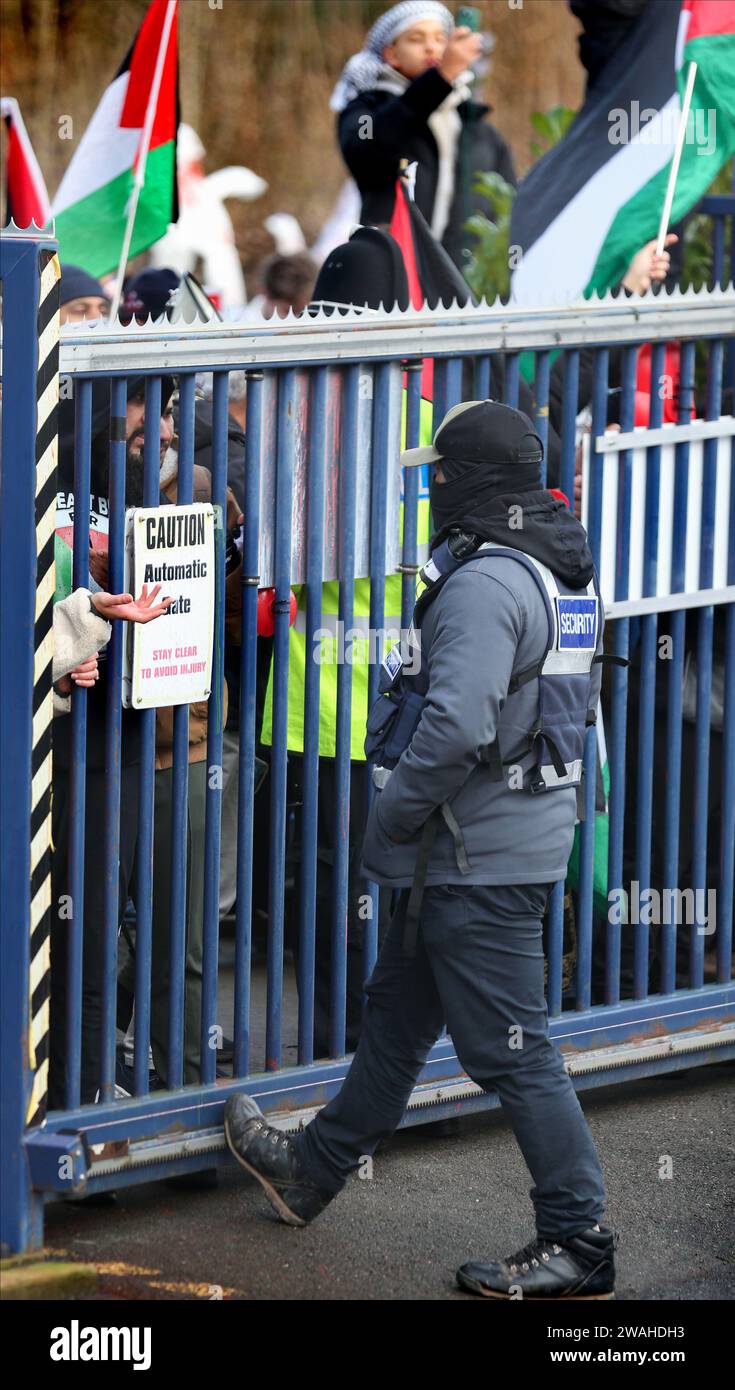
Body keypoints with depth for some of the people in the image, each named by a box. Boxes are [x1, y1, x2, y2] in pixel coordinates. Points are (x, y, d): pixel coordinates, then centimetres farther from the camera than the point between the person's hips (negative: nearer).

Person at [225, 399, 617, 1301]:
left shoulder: (485, 585, -22)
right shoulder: (561, 573, 10)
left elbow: (456, 725, -32)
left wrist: (392, 814, -16)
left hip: (482, 855, -10)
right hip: (525, 831, 10)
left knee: (510, 1049, -4)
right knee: (397, 1010, 22)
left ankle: (578, 1246, 0)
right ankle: (313, 1172, 37)